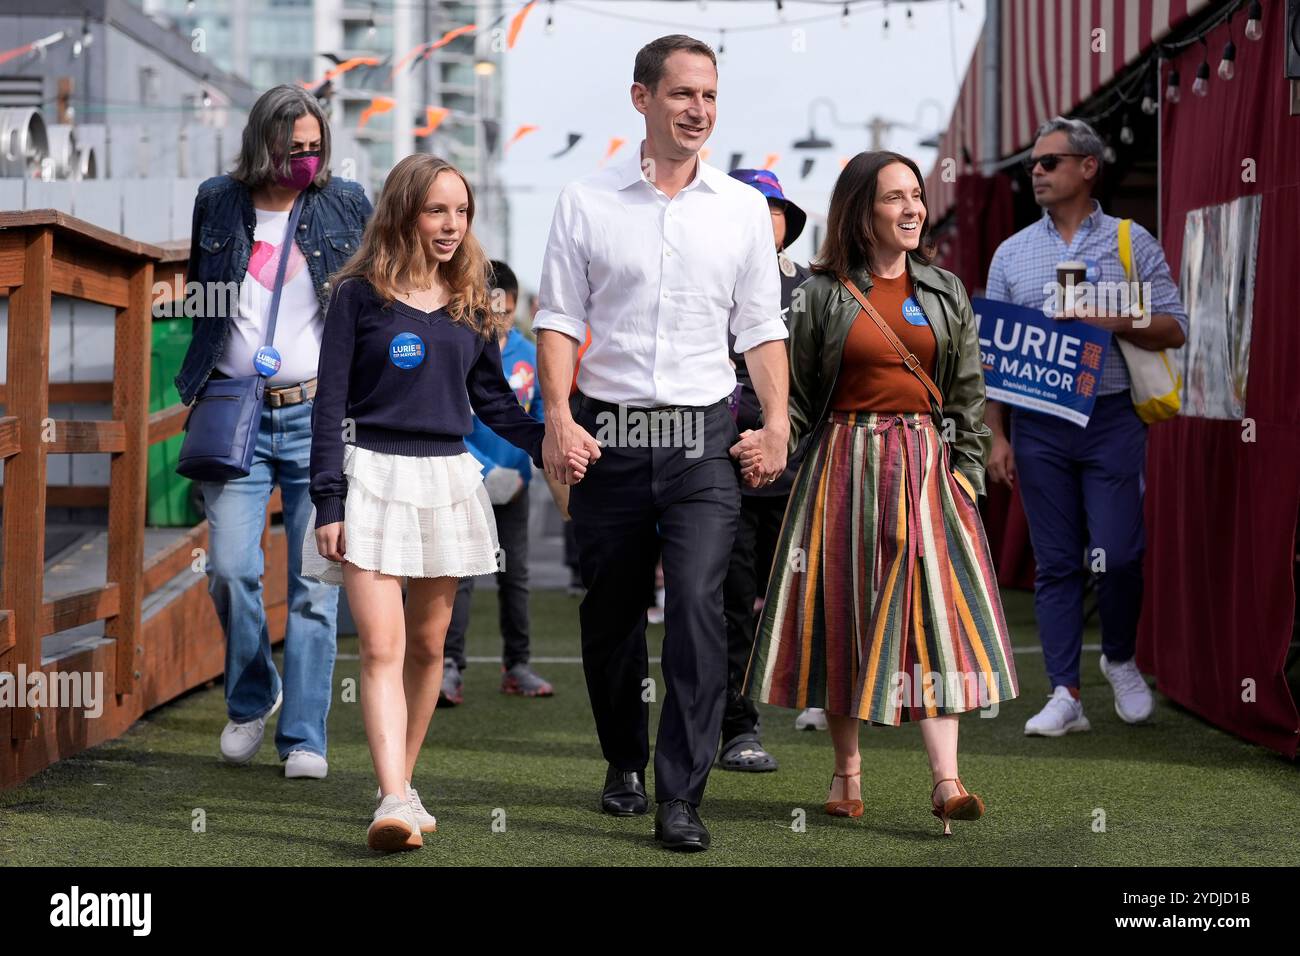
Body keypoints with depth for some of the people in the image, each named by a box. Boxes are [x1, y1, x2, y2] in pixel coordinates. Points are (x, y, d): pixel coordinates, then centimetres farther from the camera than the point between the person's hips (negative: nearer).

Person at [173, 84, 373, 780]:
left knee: (315, 580, -2)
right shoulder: (218, 203, 6)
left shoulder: (346, 204, 4)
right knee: (231, 568, -7)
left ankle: (303, 736, 4)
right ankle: (251, 700, 19)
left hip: (320, 413, -1)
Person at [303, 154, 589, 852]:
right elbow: (331, 403, -3)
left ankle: (401, 782, 22)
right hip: (373, 479, -5)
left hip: (447, 480, 5)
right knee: (382, 650, -13)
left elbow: (494, 401, 17)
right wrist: (328, 503, -8)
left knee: (428, 646, 9)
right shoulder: (360, 296, -2)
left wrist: (547, 443, -1)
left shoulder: (470, 308, 11)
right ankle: (394, 802, -22)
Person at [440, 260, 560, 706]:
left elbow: (541, 414, 10)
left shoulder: (529, 355, 2)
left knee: (515, 574, 10)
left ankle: (517, 665, 19)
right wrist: (486, 472, -18)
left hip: (513, 483, 5)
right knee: (461, 573, -10)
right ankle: (449, 667, -10)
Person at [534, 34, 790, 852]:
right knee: (611, 613, 10)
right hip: (608, 437, 0)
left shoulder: (742, 208, 8)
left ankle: (682, 796, -10)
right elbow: (559, 318, 3)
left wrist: (778, 424, -1)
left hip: (704, 442, 0)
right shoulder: (587, 203, 4)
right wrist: (557, 415, -10)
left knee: (697, 604, -14)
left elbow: (762, 327, 10)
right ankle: (625, 764, 31)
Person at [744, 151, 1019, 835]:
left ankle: (946, 781, -14)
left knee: (934, 611, -8)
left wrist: (968, 477, 2)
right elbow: (795, 392, 1)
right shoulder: (822, 294, 1)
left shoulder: (946, 293, 10)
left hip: (925, 469, 1)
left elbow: (969, 396, 10)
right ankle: (847, 771, 16)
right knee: (842, 615, 3)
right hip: (845, 465, -1)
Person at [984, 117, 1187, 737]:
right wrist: (997, 437, 1)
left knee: (1117, 554, -5)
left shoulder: (1132, 243, 5)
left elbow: (1175, 329, 3)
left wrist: (1119, 322, -15)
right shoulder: (1012, 254, 11)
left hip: (1112, 422, -2)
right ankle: (1065, 695, 4)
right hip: (1038, 429, 2)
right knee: (1055, 563, 2)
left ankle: (1120, 659, 22)